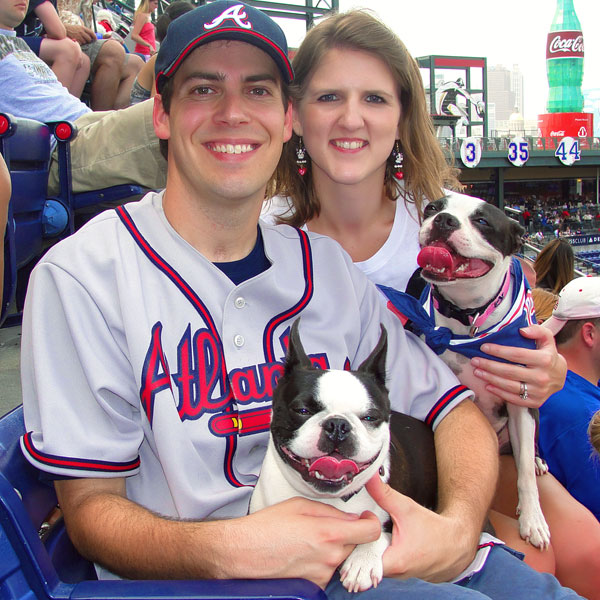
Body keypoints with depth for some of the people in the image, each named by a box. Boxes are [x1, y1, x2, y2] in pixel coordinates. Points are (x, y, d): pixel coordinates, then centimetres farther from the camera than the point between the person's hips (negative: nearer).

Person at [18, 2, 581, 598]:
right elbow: (92, 507, -8)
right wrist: (230, 550, -27)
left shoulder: (327, 264, 6)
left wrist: (459, 526, -14)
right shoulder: (84, 275, -9)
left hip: (356, 551, 5)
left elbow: (455, 408, 7)